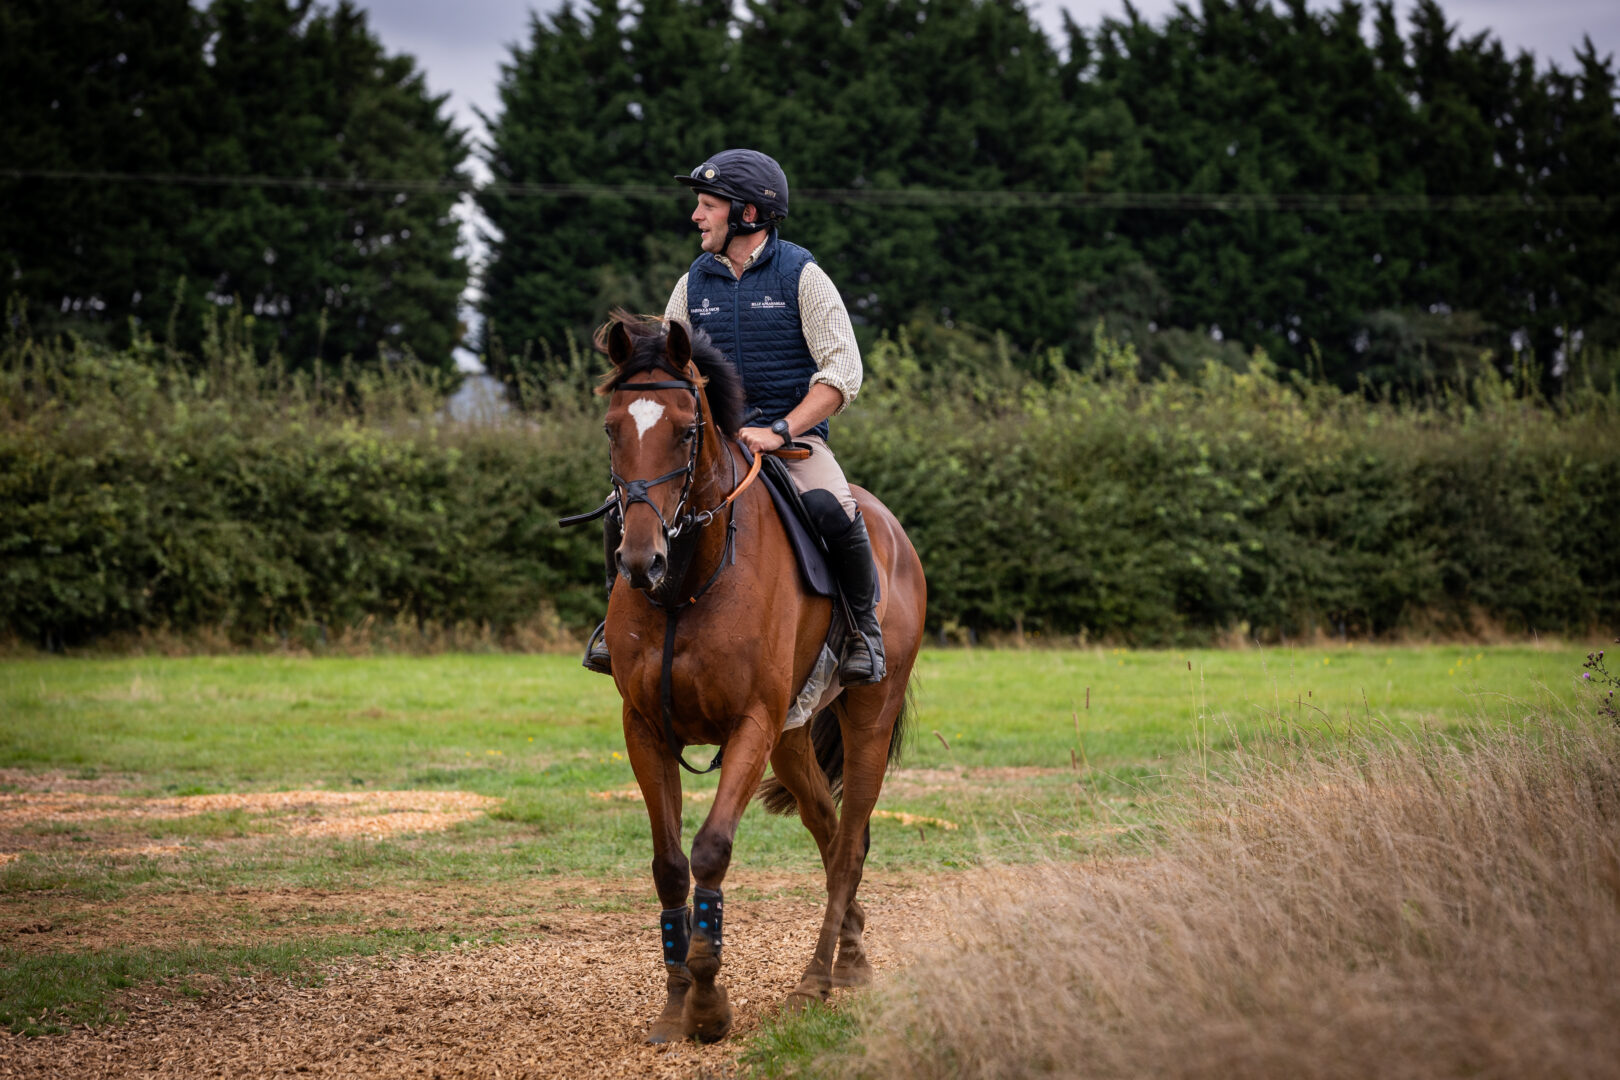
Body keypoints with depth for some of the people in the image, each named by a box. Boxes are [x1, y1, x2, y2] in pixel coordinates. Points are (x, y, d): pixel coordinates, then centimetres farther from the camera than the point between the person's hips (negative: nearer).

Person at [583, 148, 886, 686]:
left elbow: (843, 371, -9)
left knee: (830, 508, -34)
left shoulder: (801, 276, -3)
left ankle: (864, 624, -11)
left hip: (794, 437, -4)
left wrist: (779, 430, -21)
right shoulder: (695, 283, 11)